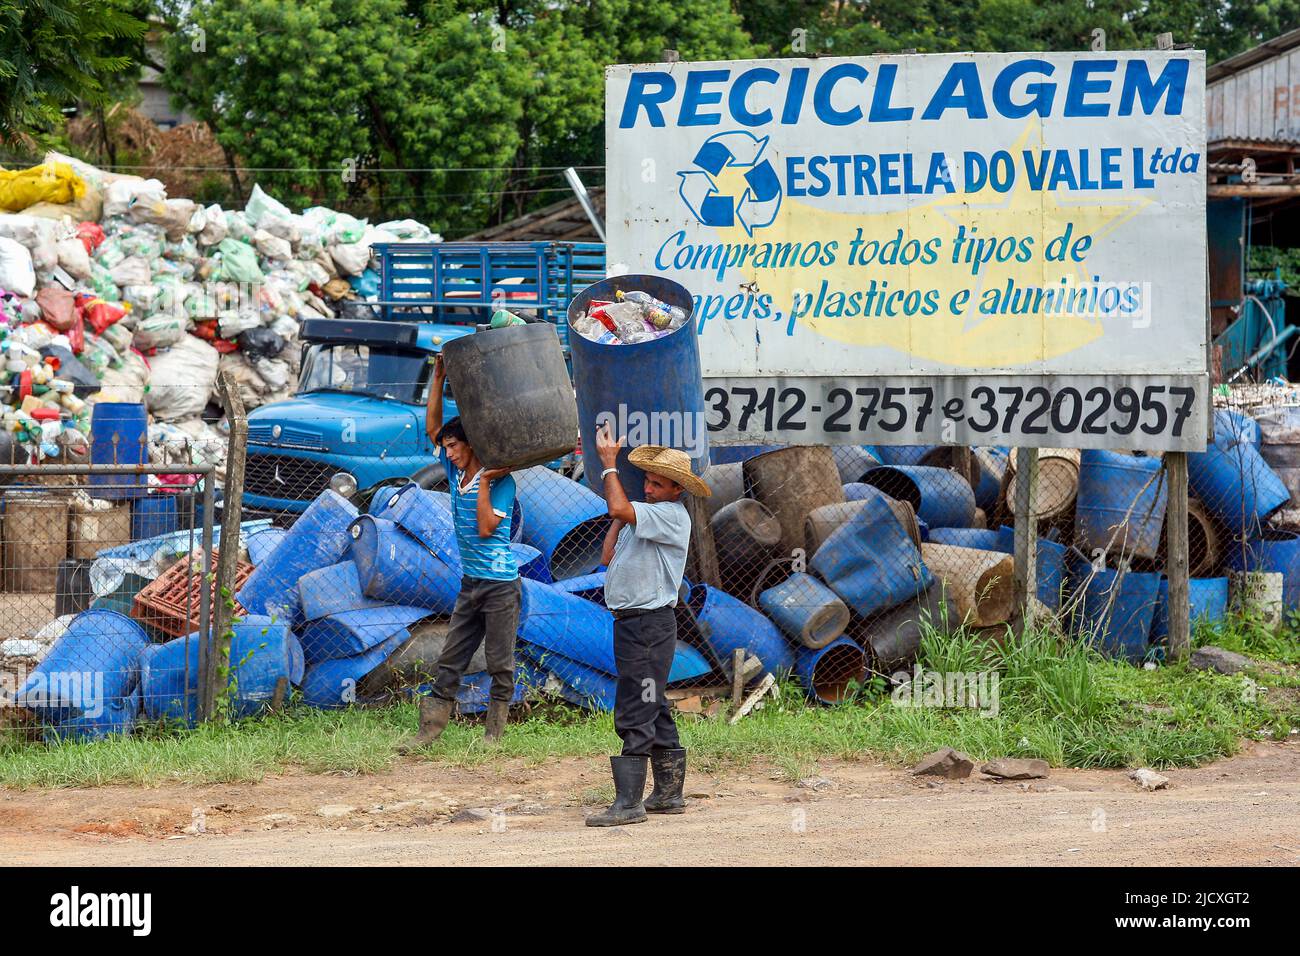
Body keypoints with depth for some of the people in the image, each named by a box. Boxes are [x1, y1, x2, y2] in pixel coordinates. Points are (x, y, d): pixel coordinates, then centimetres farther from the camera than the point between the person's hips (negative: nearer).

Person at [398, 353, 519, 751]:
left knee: (500, 665, 0)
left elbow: (485, 528, -19)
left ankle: (494, 734, 5)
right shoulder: (456, 473, 8)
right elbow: (432, 427, 12)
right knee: (450, 661, 5)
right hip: (470, 583, 8)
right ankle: (429, 729, 3)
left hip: (500, 584, -8)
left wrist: (485, 482, -20)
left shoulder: (501, 482, -12)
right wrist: (439, 379, 6)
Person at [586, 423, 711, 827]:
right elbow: (609, 557, 14)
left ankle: (628, 802, -14)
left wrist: (609, 463, -16)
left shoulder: (672, 515, -13)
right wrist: (619, 519, 8)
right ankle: (669, 794, 24)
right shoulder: (647, 517, 18)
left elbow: (619, 508, -27)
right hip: (630, 623, 10)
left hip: (651, 623, -10)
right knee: (654, 710, 16)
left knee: (634, 714, -13)